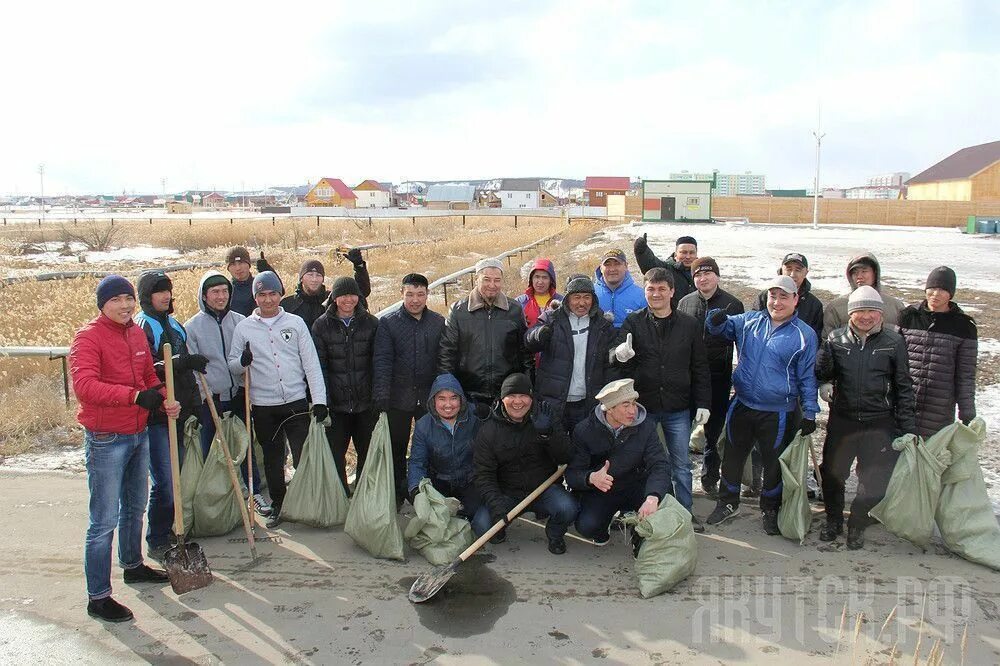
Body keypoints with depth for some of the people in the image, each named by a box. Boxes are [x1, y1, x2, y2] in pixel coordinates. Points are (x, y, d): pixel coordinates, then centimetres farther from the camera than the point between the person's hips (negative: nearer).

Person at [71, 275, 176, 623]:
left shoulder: (137, 333, 8)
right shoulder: (88, 336, -15)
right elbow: (84, 385, -28)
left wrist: (165, 400, -2)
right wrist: (135, 396, -34)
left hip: (139, 434, 8)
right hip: (105, 440, -8)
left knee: (135, 508, 23)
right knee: (104, 521, -3)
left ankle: (133, 566, 42)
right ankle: (98, 597, 7)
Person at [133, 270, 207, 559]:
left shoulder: (174, 324, 17)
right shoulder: (141, 326, -8)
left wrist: (196, 403, 21)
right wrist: (183, 362, -30)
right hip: (155, 416, -8)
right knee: (164, 483, -8)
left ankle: (170, 534, 27)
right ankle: (156, 543, 6)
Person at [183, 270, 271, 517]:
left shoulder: (240, 322, 3)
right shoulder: (192, 327, -2)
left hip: (238, 395, 2)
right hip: (209, 399, -2)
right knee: (210, 452, 7)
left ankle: (254, 492, 21)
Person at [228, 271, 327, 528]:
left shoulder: (295, 323, 4)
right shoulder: (244, 327, 4)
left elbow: (311, 363, 1)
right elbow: (232, 366, 6)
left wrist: (319, 399, -6)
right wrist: (242, 361, -18)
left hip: (296, 402, -1)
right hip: (262, 406, 1)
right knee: (272, 458, 13)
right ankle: (277, 506, 28)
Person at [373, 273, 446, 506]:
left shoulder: (438, 322, 5)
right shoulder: (388, 323, -2)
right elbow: (382, 361, -10)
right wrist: (381, 395, -19)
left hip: (430, 397, 1)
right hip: (398, 399, -1)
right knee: (397, 448, 10)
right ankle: (397, 493, 25)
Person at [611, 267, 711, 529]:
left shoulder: (689, 324, 2)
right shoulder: (633, 322, -2)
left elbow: (700, 368, 6)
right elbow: (622, 363, -9)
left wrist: (703, 403, 2)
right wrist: (621, 355, -32)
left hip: (678, 408, 1)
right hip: (642, 404, 0)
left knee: (681, 464, 11)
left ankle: (685, 511, 26)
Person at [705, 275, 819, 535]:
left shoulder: (804, 335, -6)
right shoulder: (750, 321, 3)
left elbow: (807, 377, -2)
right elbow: (722, 327, 9)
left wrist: (810, 413, -4)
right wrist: (717, 319, -16)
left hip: (778, 414, -3)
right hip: (742, 406, 3)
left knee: (774, 463, 12)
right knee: (733, 456, 15)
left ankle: (770, 510, 34)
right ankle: (728, 503, 35)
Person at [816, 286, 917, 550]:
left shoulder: (894, 342, -2)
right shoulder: (835, 339, 0)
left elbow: (904, 387, 2)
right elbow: (821, 372, 6)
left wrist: (908, 427, 1)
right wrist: (825, 386, -19)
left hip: (879, 423, -1)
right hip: (842, 419, 1)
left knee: (874, 481, 4)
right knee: (832, 472, 9)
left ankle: (857, 526, 26)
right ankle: (833, 521, 32)